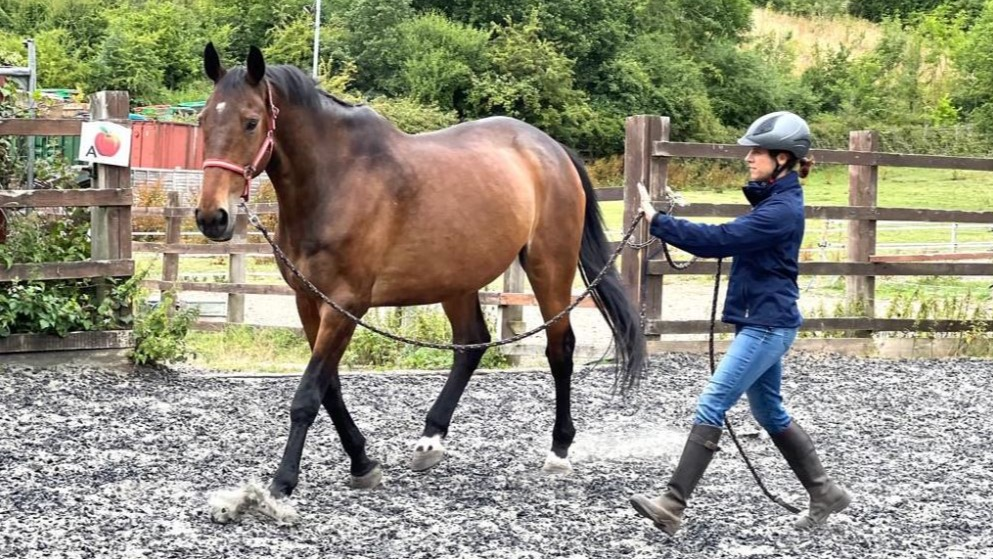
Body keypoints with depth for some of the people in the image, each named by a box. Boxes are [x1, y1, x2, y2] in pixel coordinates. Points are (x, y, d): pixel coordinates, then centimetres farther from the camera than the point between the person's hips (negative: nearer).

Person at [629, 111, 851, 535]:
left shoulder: (782, 209, -20)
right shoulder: (774, 199, 11)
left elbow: (718, 241, -26)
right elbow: (734, 241, 23)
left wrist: (658, 222, -23)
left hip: (768, 324, -11)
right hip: (760, 322, 11)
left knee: (711, 407, -12)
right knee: (770, 413, 19)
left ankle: (672, 507, -12)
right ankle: (825, 493, 29)